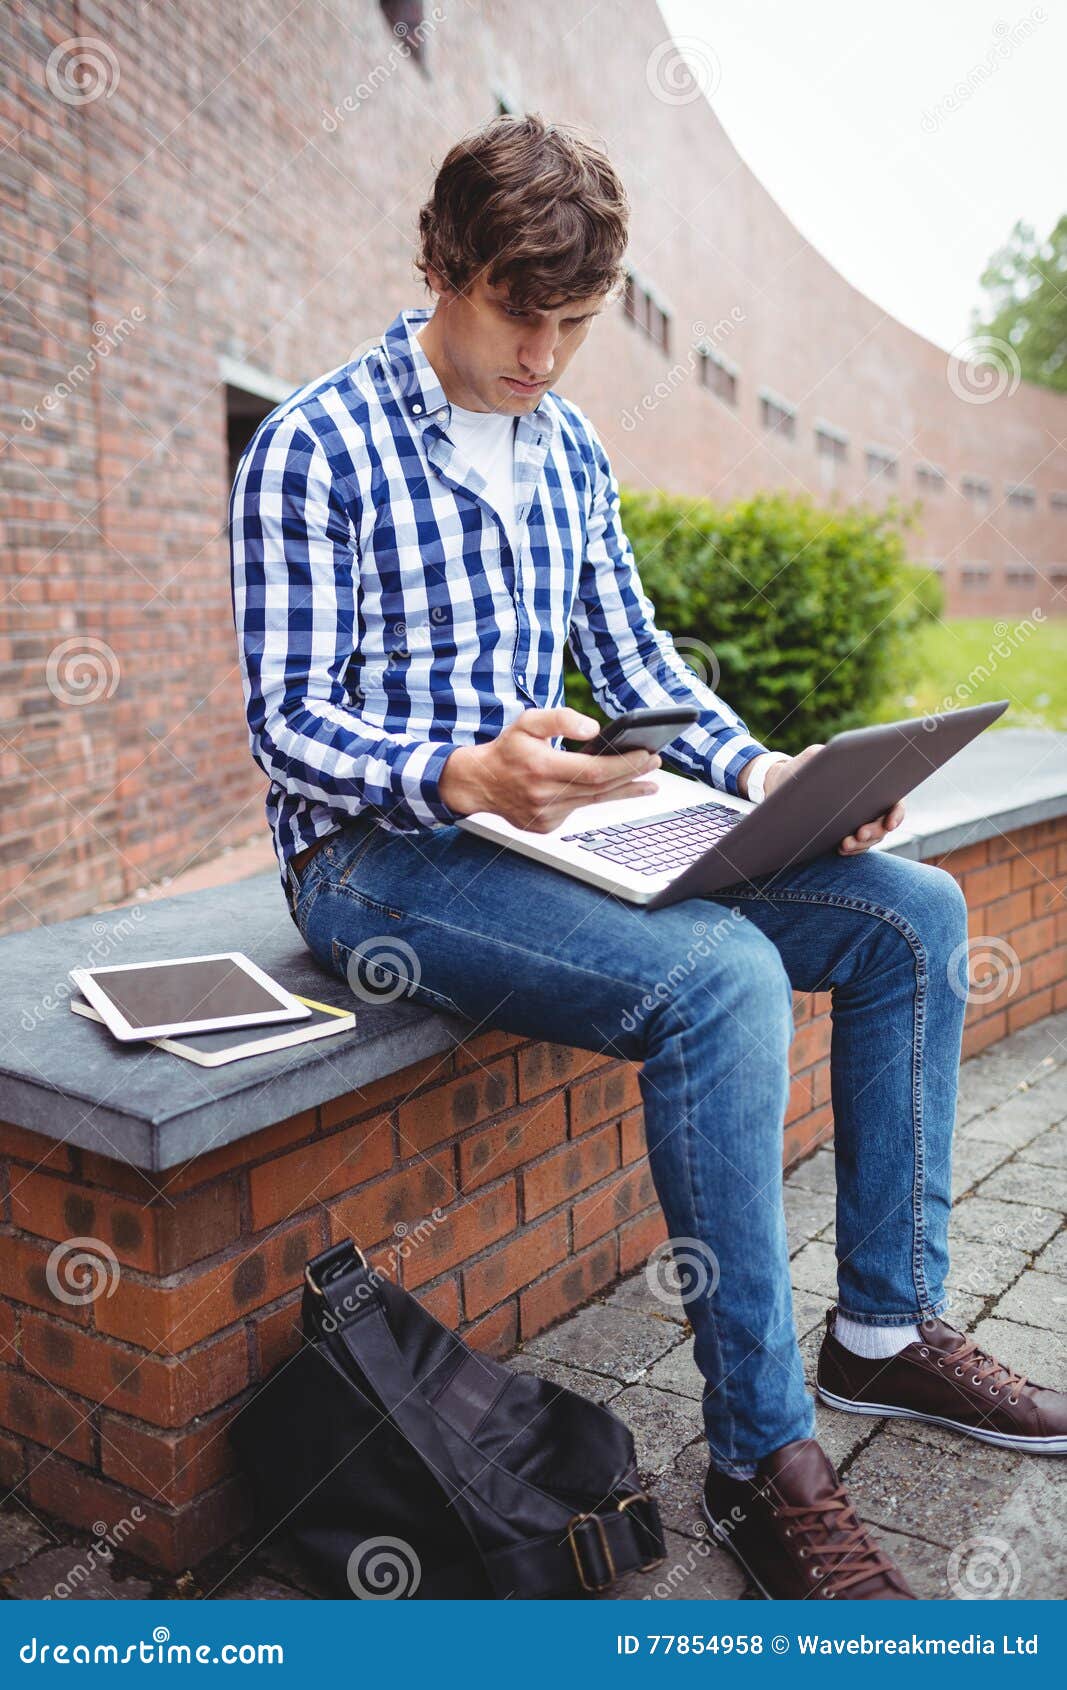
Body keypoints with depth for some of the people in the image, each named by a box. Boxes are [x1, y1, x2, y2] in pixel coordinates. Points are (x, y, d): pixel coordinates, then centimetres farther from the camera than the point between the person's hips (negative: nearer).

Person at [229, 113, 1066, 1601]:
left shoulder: (568, 450, 13)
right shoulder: (313, 451, -8)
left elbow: (635, 660, 14)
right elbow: (288, 725, -12)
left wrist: (757, 769, -5)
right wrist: (461, 774, -32)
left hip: (541, 830, 7)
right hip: (377, 854, -7)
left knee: (914, 908, -4)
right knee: (719, 979, -33)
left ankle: (887, 1325, 6)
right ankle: (760, 1461, -17)